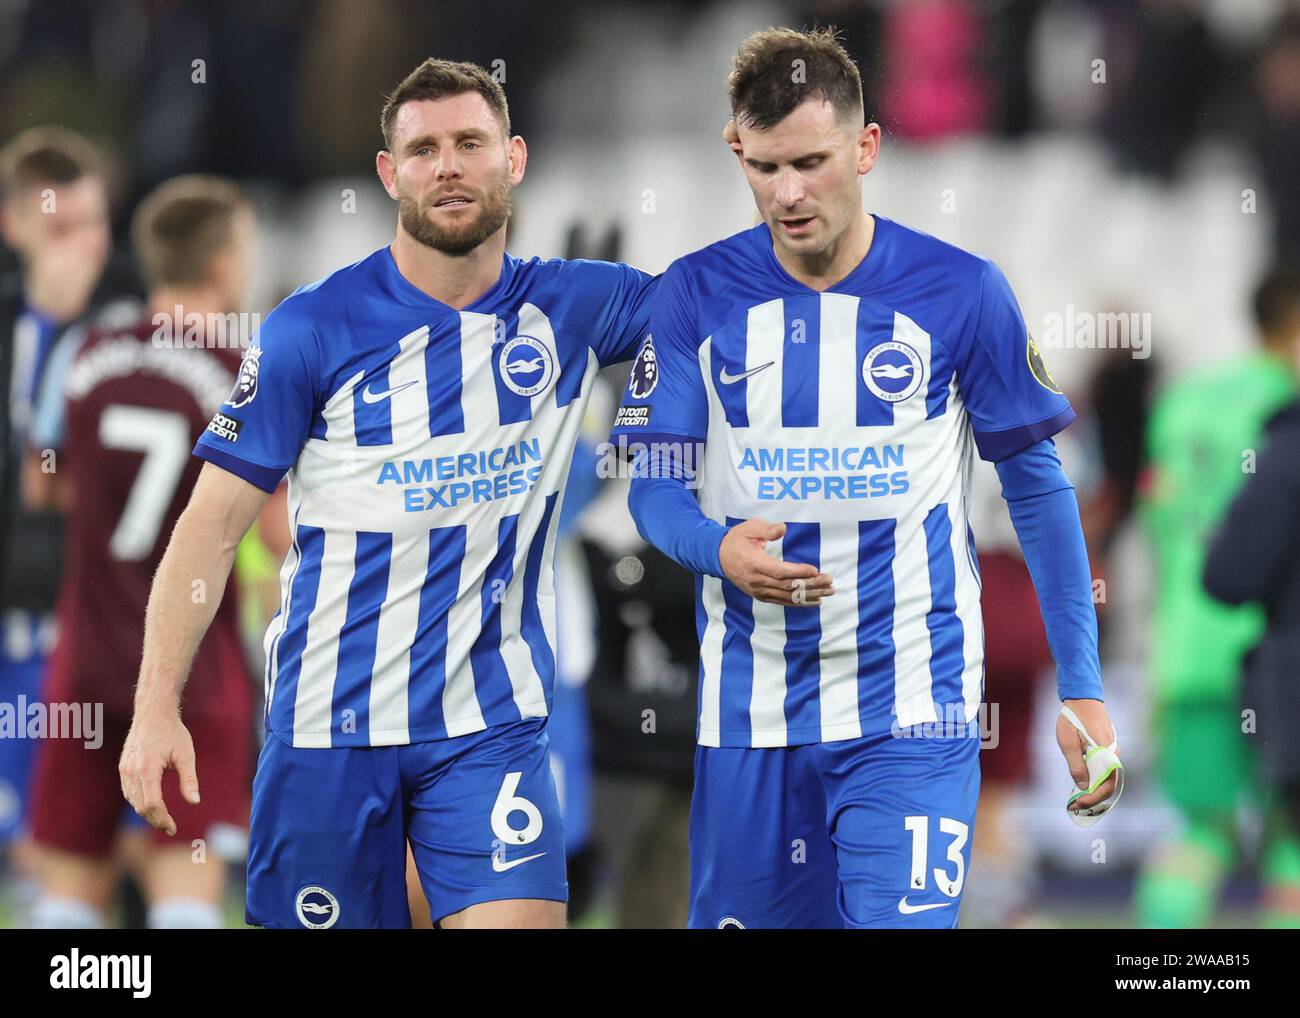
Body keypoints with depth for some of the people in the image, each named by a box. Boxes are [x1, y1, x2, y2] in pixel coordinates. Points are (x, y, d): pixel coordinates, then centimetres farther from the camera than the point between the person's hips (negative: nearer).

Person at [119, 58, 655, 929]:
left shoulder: (569, 308, 3)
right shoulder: (314, 328, -5)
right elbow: (214, 522, -5)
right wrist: (157, 707, -13)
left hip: (491, 723, 1)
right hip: (332, 727, -1)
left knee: (521, 917, -16)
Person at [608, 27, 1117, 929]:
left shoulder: (960, 291, -3)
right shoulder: (699, 295, 1)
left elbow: (1037, 484, 3)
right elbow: (654, 483, 3)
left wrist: (1082, 689, 1)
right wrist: (719, 548, -21)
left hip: (914, 710, -2)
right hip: (750, 712, 2)